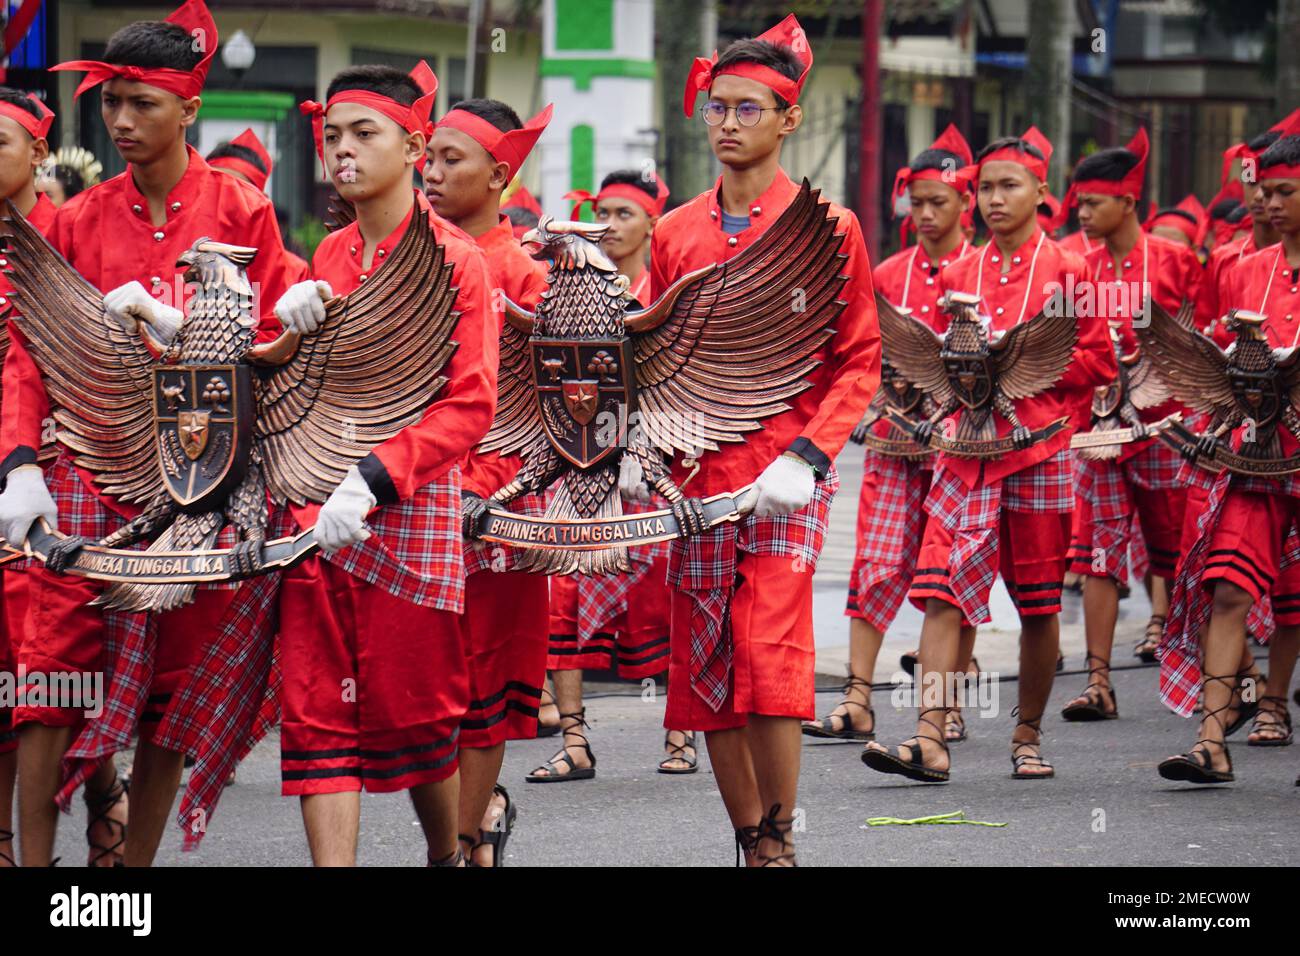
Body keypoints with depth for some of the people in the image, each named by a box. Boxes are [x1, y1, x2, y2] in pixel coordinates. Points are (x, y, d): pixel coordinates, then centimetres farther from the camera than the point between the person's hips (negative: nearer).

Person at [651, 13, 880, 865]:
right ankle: (751, 842, 15)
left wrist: (809, 454, -12)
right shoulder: (675, 233, 13)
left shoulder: (829, 228, 2)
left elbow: (860, 361, 0)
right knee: (705, 672, 5)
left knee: (770, 653, -17)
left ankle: (780, 836, -5)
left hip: (784, 479, -4)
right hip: (695, 478, 5)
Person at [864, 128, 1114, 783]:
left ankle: (1028, 735, 20)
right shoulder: (959, 275, 11)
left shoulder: (1066, 270, 1)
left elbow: (1098, 360, -2)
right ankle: (930, 739, -16)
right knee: (942, 588, -11)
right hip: (967, 450, 3)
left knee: (1038, 603, 6)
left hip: (1040, 452, -2)